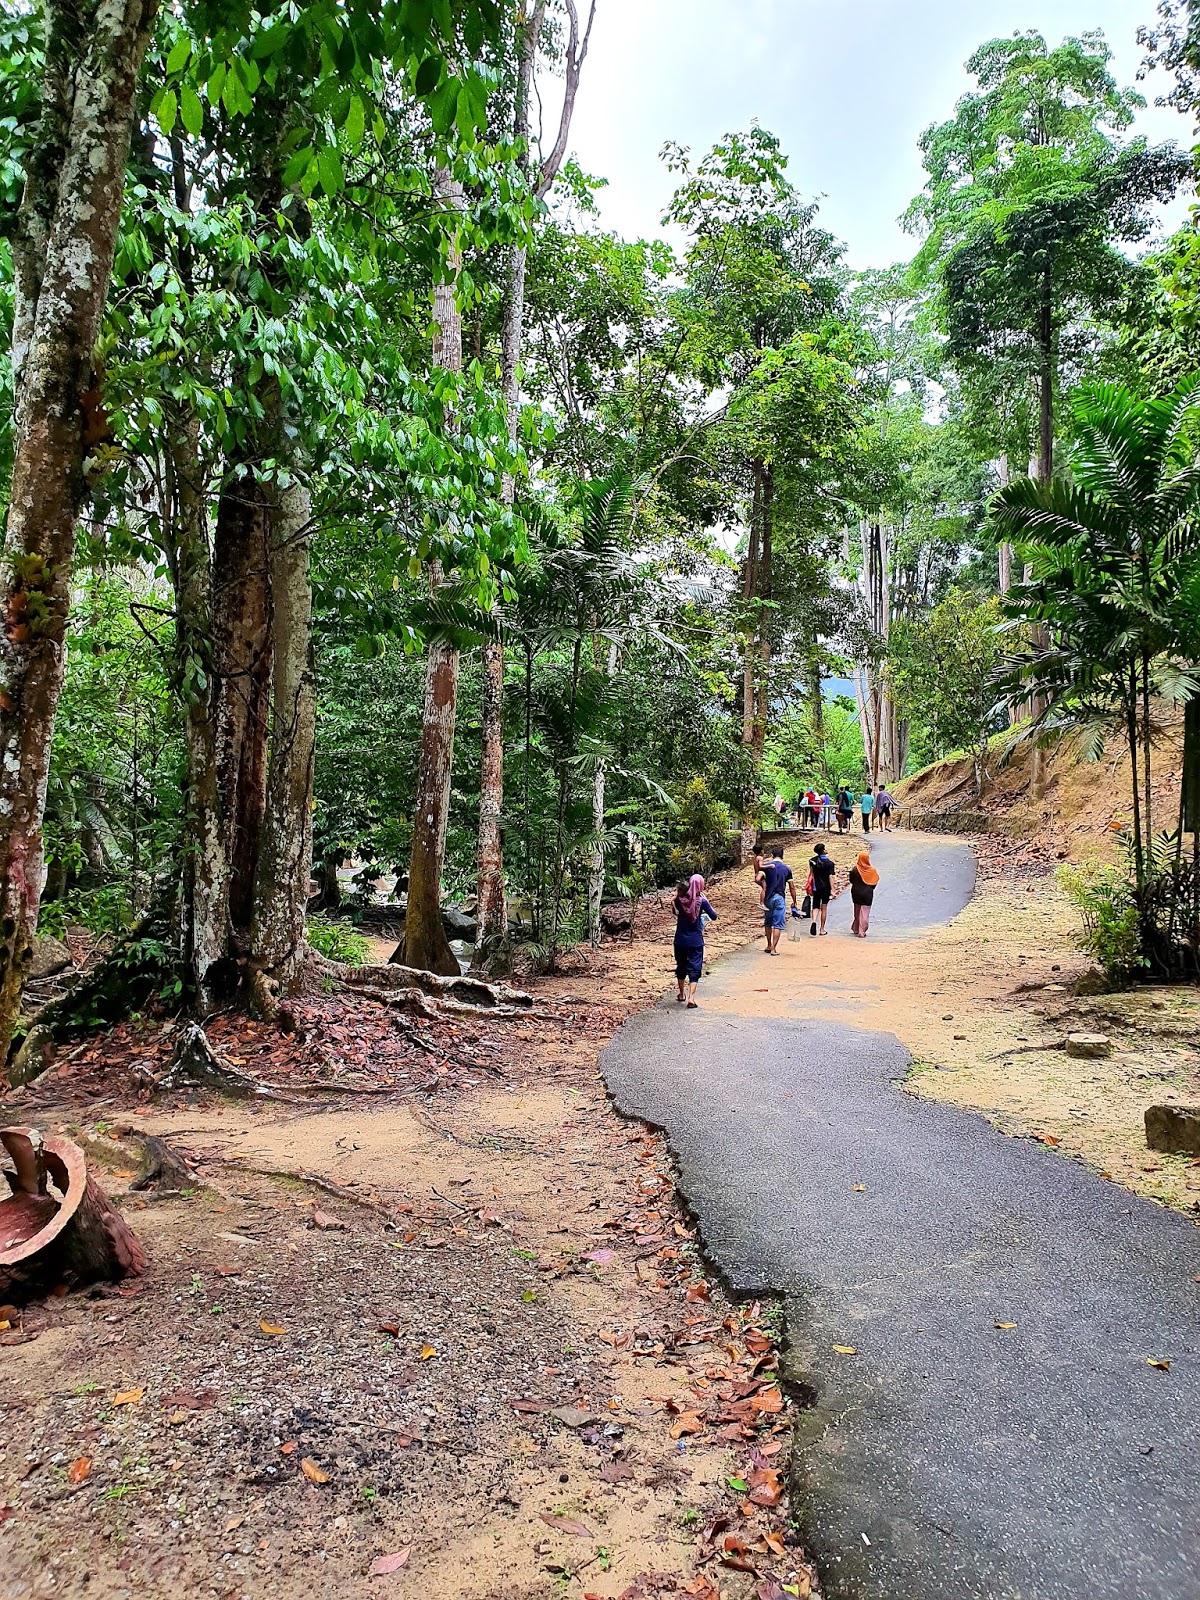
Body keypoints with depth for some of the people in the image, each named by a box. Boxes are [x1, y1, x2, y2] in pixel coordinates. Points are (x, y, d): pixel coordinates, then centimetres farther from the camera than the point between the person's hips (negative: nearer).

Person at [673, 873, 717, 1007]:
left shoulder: (680, 900, -5)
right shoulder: (702, 901, -13)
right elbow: (714, 917, -2)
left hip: (680, 940, 3)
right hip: (696, 941, -3)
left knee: (681, 966, 20)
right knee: (694, 969, 2)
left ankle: (681, 995, 34)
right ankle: (691, 998, -9)